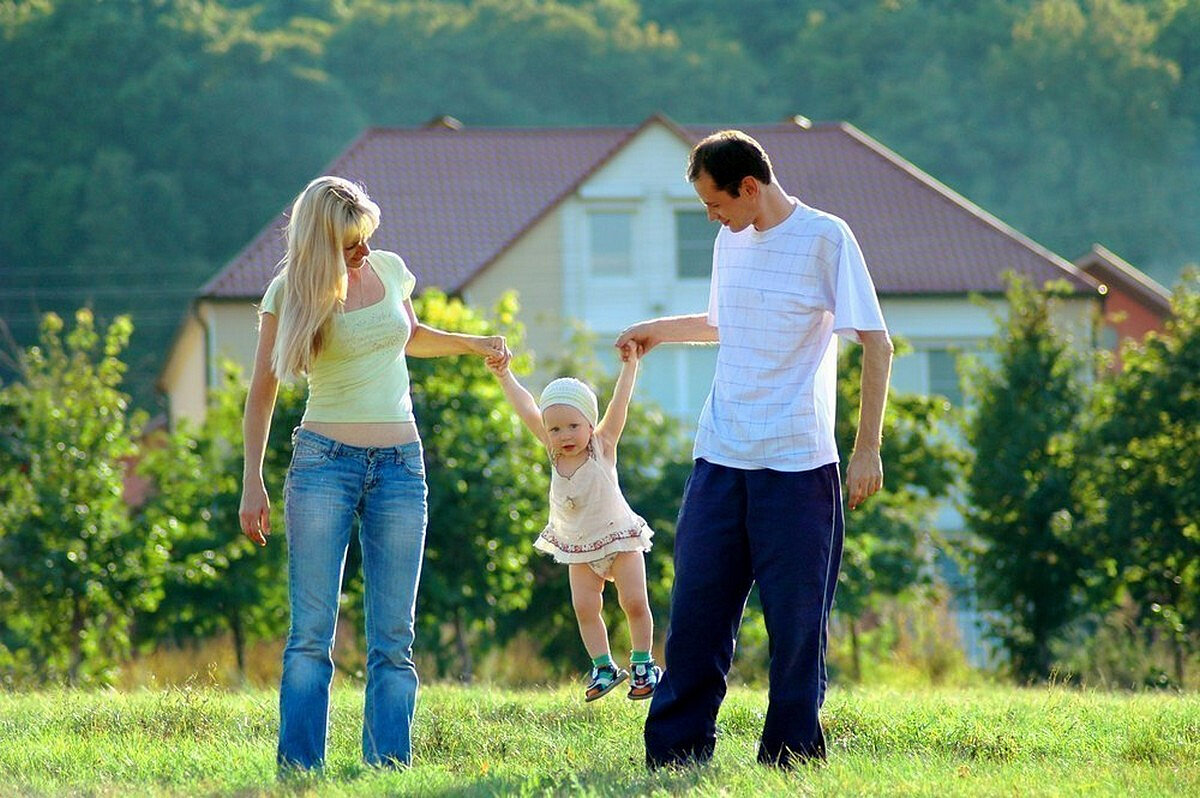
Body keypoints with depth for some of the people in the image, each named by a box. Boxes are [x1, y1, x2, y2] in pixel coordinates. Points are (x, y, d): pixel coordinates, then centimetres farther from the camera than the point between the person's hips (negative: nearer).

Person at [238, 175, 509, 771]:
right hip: (324, 459, -3)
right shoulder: (291, 292, -3)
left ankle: (388, 768, -2)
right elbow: (263, 392, 2)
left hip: (400, 464, 3)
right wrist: (252, 484, -1)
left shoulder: (391, 270, 8)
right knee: (311, 634, -9)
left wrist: (471, 344, 17)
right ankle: (298, 771, -10)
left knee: (393, 639, -1)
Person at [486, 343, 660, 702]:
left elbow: (619, 403, -25)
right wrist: (504, 376, -16)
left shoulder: (602, 447, -17)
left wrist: (629, 365, -32)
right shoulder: (555, 451, -10)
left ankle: (643, 665, 9)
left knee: (635, 603, -5)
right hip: (578, 548, 3)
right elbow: (527, 410, -12)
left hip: (619, 538, -3)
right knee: (585, 607, -5)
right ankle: (603, 668, 5)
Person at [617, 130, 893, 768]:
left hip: (799, 464, -5)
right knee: (696, 610, 2)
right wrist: (658, 329, 25)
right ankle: (674, 755, 7)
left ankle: (790, 758, 7)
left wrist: (868, 447, -13)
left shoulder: (824, 238, -6)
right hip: (719, 462, 6)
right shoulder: (730, 241, 13)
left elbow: (876, 344, -8)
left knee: (796, 619, -1)